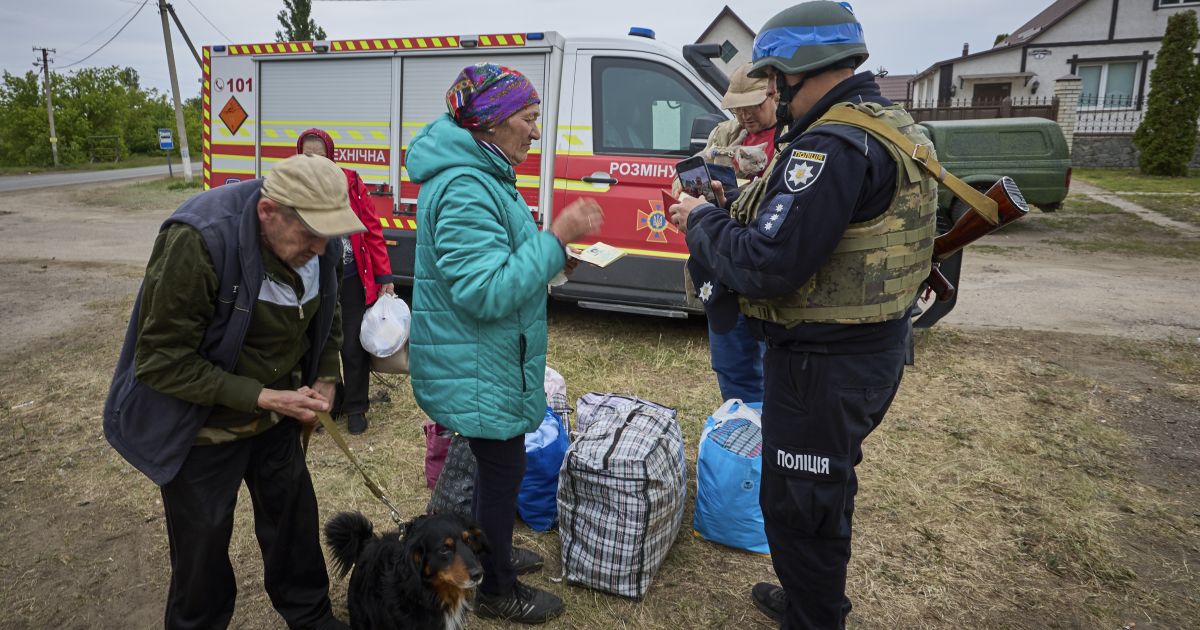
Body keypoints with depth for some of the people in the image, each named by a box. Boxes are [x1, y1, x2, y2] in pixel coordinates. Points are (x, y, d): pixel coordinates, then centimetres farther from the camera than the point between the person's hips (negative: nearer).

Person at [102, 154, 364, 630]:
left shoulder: (321, 242, -12)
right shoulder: (197, 243, -30)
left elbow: (326, 318, 8)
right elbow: (161, 360, -26)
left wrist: (324, 380, -5)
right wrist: (262, 397, -29)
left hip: (276, 414, 5)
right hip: (203, 429, -5)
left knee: (295, 521, 18)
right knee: (203, 549, 12)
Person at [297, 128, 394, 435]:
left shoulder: (351, 184, -5)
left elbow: (372, 231, -4)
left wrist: (384, 277, -6)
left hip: (352, 282, -2)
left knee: (353, 347, 6)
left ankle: (356, 407, 24)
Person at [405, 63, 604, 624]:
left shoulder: (481, 177, 9)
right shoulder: (465, 190, -25)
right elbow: (488, 292, -30)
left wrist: (553, 259, 5)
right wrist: (556, 238, -28)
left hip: (489, 361, 10)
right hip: (479, 369, -10)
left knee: (497, 463, 24)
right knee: (503, 469, 6)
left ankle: (491, 551, 46)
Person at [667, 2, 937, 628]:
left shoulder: (831, 146, -24)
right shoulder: (889, 126, 10)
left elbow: (766, 267, -29)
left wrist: (701, 220, -12)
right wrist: (735, 207, 5)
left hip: (824, 362, -11)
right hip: (873, 343, 11)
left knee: (797, 505, 7)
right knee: (826, 488, 26)